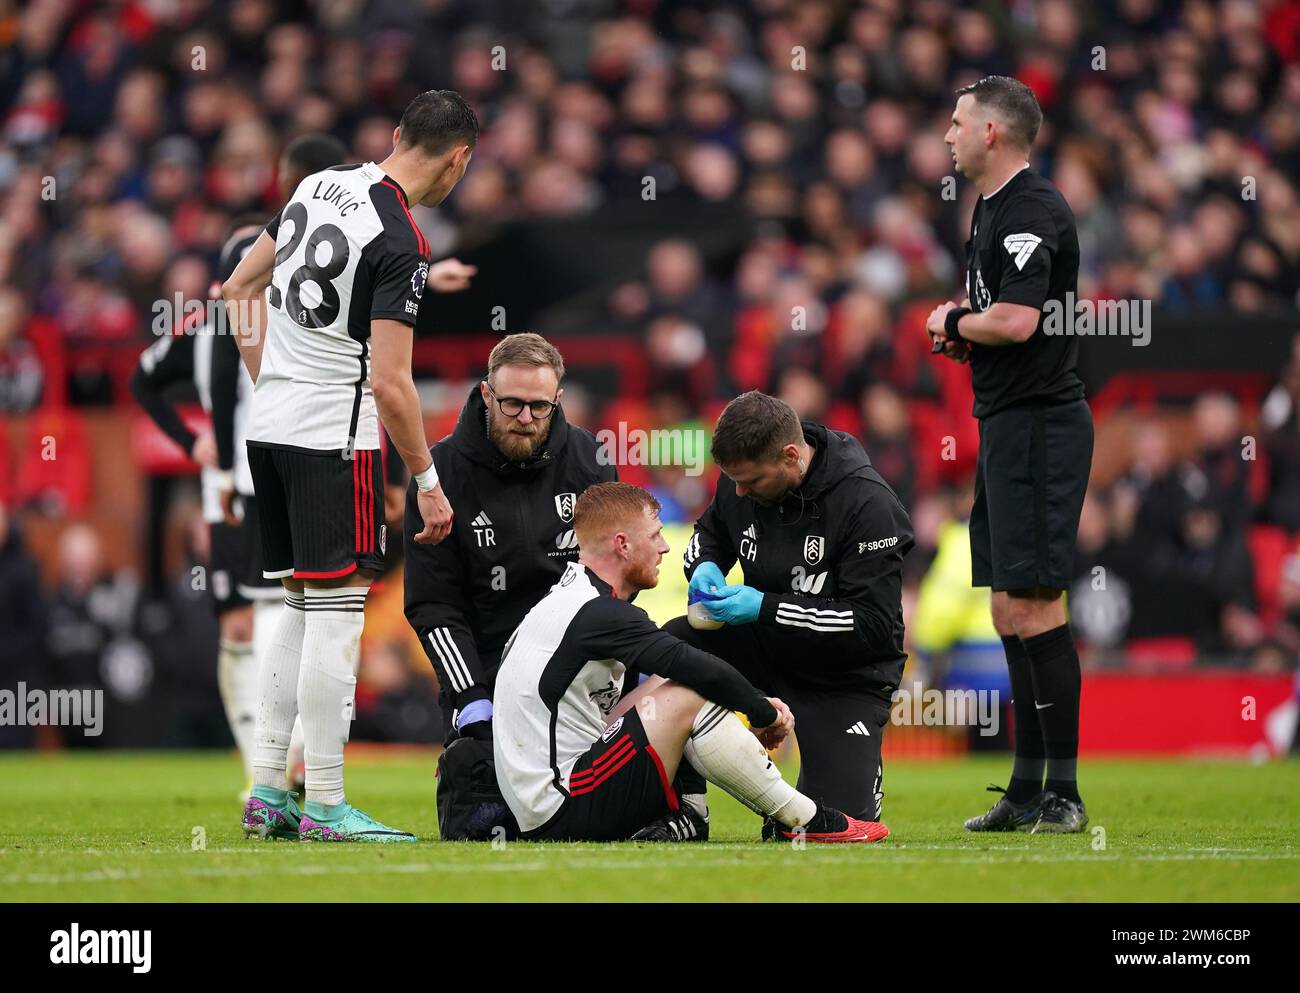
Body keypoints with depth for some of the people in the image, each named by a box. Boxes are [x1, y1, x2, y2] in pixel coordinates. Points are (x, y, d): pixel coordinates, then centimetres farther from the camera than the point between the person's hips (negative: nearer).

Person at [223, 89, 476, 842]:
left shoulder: (321, 185, 7)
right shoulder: (400, 243, -17)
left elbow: (242, 287, 18)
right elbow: (390, 384, -19)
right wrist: (428, 481, -10)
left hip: (269, 428, 8)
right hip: (333, 436, -8)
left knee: (304, 606, 15)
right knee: (337, 611, -4)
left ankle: (267, 794, 15)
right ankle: (325, 807, -4)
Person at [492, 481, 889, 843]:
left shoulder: (568, 601, 17)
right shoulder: (597, 614, -15)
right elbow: (707, 673, -20)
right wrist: (767, 713, -3)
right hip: (562, 818, -10)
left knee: (670, 689, 18)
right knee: (689, 696, -15)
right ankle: (807, 821, -8)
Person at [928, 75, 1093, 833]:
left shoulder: (1032, 210, -14)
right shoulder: (993, 209, 18)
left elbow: (1016, 321, -24)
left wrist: (952, 324, -6)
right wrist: (961, 323, 7)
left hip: (1038, 422, -11)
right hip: (1007, 424, 11)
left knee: (1032, 607, -12)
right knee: (1012, 612, 11)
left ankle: (1065, 793, -11)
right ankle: (1028, 791, 16)